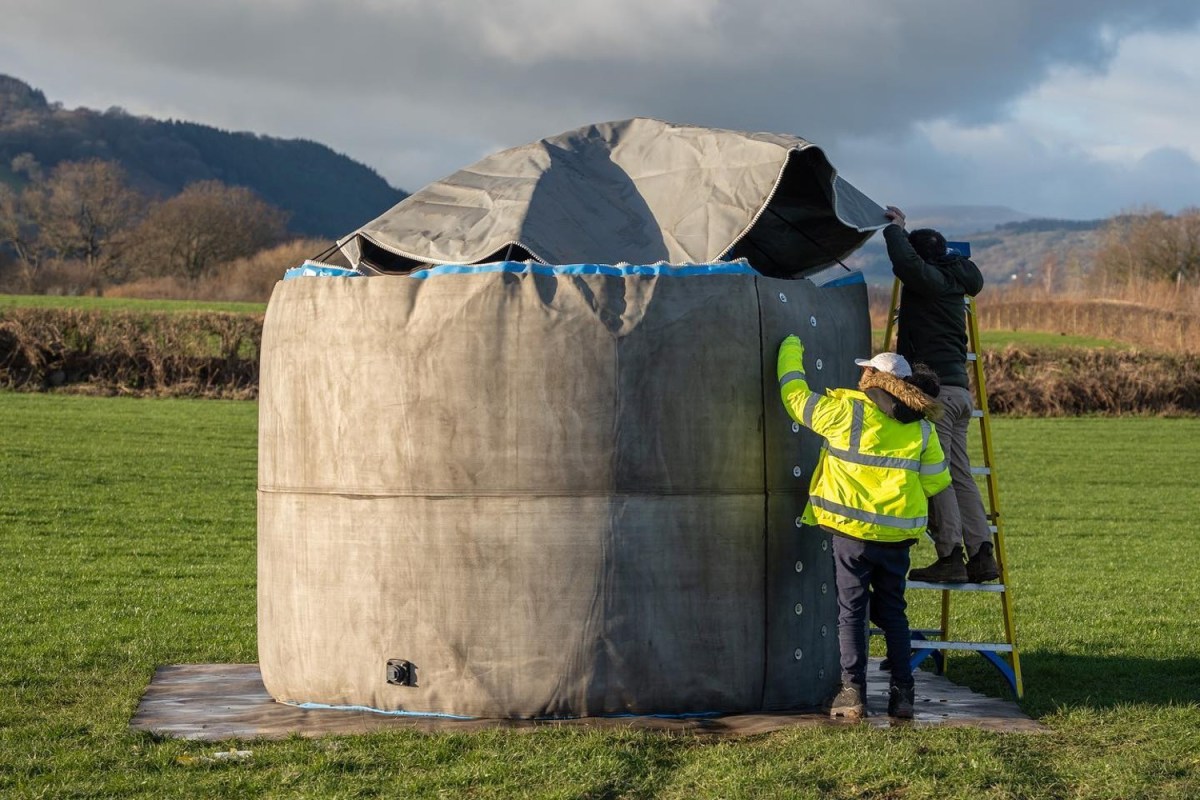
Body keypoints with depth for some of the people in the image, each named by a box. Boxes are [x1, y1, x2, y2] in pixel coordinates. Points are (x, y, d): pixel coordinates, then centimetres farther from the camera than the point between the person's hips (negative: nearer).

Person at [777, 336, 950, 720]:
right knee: (892, 612, 14)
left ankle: (853, 692, 1)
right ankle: (902, 692, 12)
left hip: (852, 530, -3)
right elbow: (936, 482, 9)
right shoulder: (921, 428, 3)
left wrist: (791, 351, 20)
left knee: (851, 612, 4)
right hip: (898, 534, 3)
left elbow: (796, 397, 4)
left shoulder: (845, 411, -8)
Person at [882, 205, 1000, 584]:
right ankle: (981, 555, 8)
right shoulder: (951, 282, 20)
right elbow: (912, 268, 40)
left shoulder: (933, 280, -9)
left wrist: (895, 230, -12)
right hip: (958, 387, 10)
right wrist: (900, 230, 31)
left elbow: (907, 265, -30)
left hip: (935, 387, -10)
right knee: (960, 475, 10)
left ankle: (950, 557, -8)